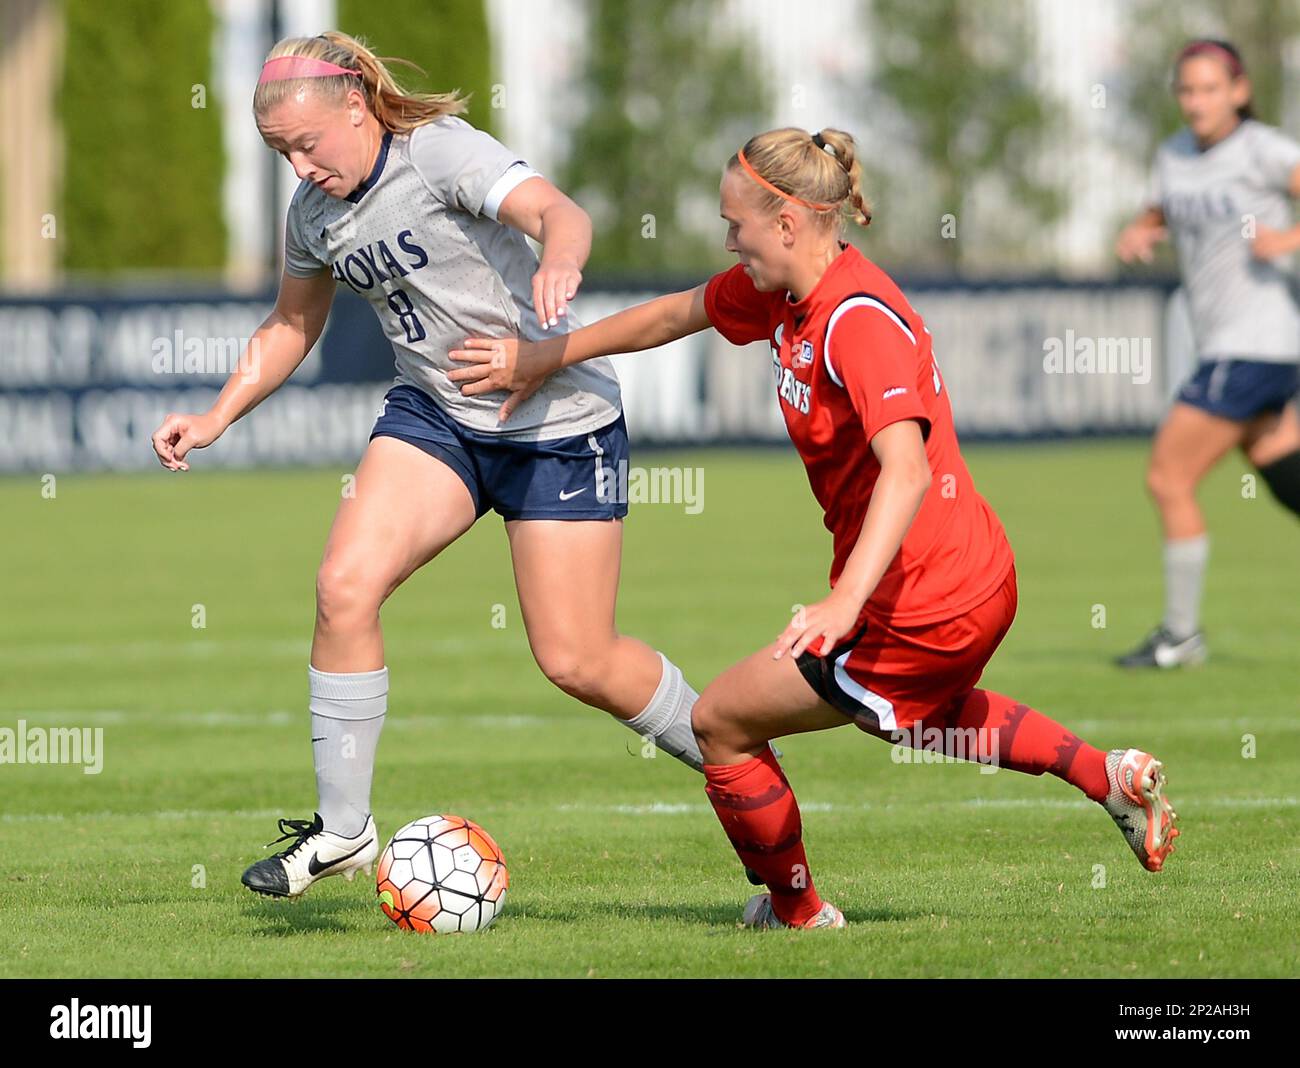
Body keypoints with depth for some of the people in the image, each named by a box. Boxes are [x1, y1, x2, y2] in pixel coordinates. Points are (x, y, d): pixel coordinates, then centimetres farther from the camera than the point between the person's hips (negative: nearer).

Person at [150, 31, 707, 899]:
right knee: (346, 584, -17)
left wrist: (557, 264, -60)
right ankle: (343, 828, -5)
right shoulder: (314, 211, 2)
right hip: (434, 413, 6)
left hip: (558, 420, -6)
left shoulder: (441, 152, -19)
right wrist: (215, 420, 7)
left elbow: (558, 212, -36)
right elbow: (293, 326, 20)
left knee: (577, 662, -6)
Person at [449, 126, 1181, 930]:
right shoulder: (784, 288, 2)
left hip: (919, 613, -10)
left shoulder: (860, 321, -26)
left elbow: (907, 471, -38)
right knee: (924, 713, 41)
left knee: (721, 721, 5)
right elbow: (678, 314, 20)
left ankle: (797, 912, 24)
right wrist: (549, 356, 22)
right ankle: (1110, 777, 35)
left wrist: (847, 601, -48)